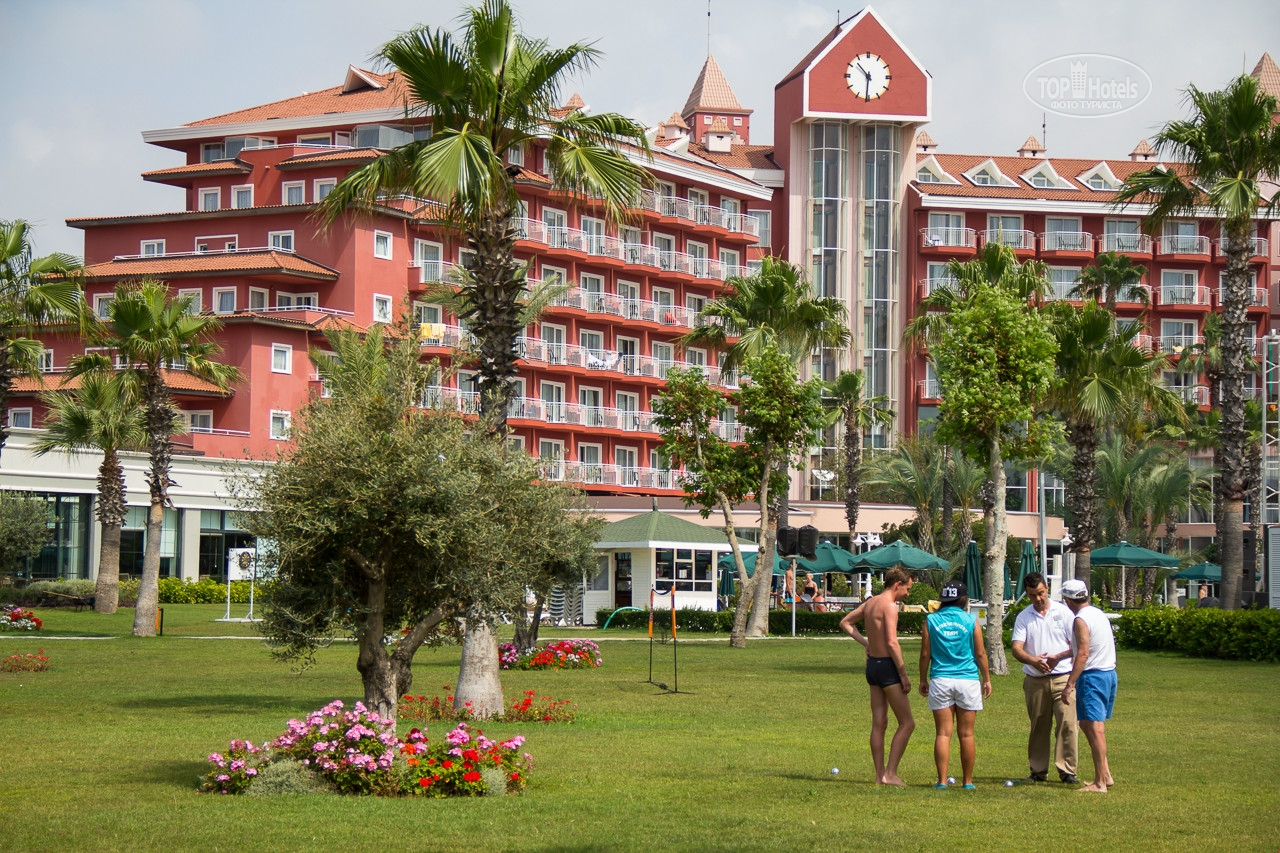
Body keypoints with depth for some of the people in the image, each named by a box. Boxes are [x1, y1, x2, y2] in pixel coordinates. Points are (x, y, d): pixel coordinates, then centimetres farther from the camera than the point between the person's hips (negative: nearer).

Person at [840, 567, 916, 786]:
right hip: (887, 666, -9)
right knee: (907, 723, -2)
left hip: (872, 664, 9)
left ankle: (880, 774, 13)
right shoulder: (889, 606, -16)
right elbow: (892, 642, -23)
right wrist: (904, 675, -18)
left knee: (879, 723, 11)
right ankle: (890, 773, -6)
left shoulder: (870, 602, 11)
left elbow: (845, 623, 24)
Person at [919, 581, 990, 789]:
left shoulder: (931, 620, 2)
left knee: (943, 733, 1)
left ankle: (942, 780, -4)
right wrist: (987, 679, 13)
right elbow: (980, 653, 2)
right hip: (968, 680, -1)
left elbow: (925, 654, 4)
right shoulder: (971, 621, 0)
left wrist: (923, 679, 14)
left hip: (940, 681, 1)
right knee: (966, 734, 5)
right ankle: (968, 781, 9)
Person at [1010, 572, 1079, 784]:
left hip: (1062, 677, -2)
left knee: (1068, 723, -11)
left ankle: (1067, 770, -6)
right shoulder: (1023, 618, 6)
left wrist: (1057, 658, -17)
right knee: (1038, 727, 7)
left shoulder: (1063, 612, 3)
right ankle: (1038, 771, 16)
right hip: (1035, 680, 2)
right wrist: (1033, 661, -24)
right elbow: (1016, 648, -4)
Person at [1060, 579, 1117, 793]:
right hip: (1110, 673, 9)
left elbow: (1083, 654, -22)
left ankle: (1100, 783, -9)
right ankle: (1105, 774, 19)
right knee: (1089, 725, 18)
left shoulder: (1081, 620, -14)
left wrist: (1070, 684, -22)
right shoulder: (1100, 614, 15)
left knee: (1094, 727, -8)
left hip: (1093, 676, -9)